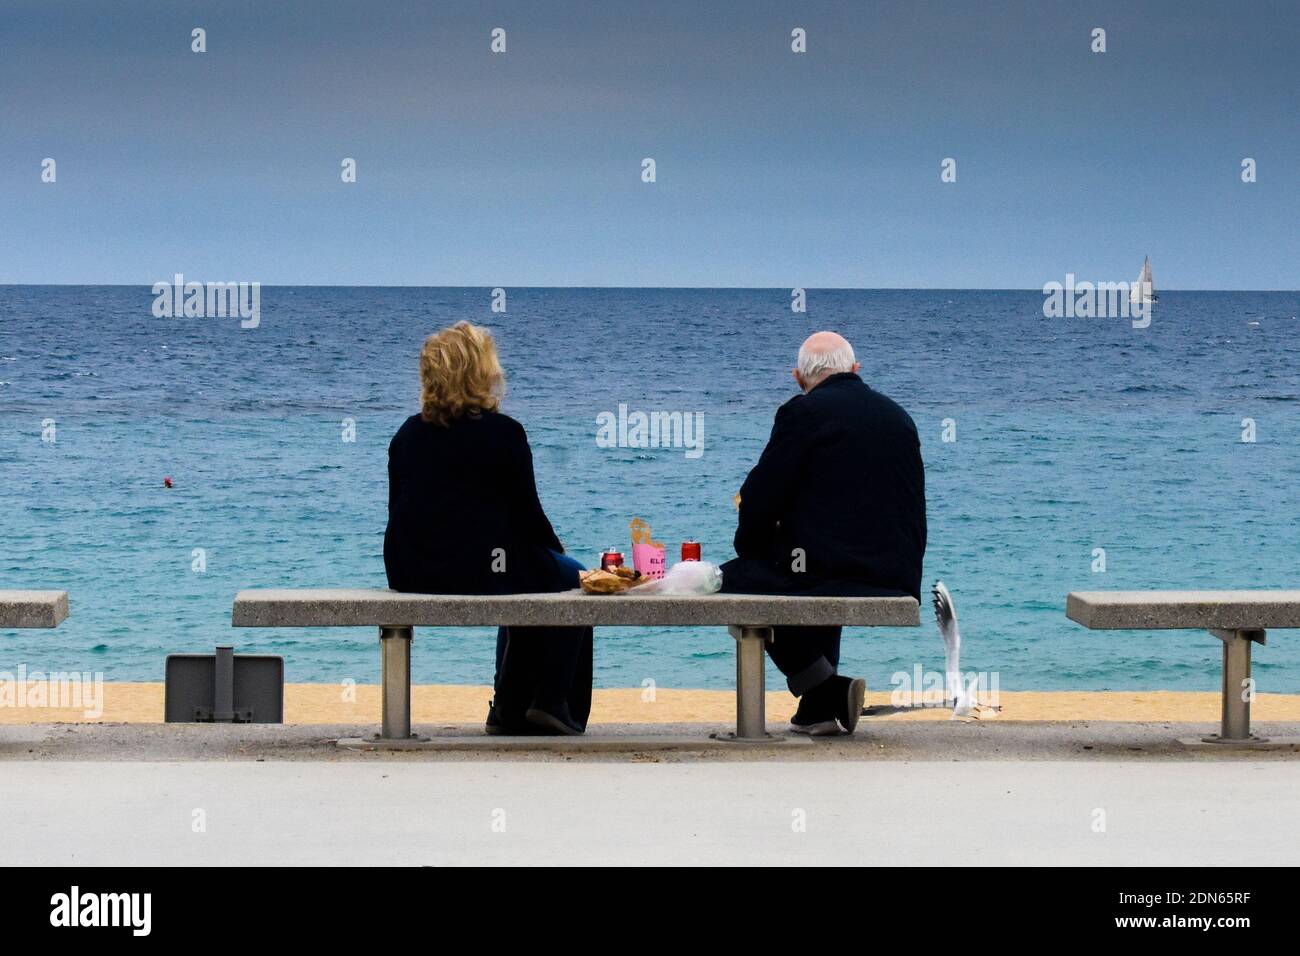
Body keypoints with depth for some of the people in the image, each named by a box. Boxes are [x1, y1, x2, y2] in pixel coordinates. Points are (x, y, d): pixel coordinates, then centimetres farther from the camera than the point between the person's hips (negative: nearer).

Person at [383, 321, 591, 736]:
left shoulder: (407, 434, 9)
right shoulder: (503, 433, -10)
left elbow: (401, 509, 15)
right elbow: (527, 515, -6)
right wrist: (557, 547, 16)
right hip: (479, 570, -7)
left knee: (527, 569, 33)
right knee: (570, 577, 21)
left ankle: (509, 709, 32)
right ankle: (551, 703, 17)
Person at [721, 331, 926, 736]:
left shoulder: (803, 413, -5)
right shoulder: (899, 417, 15)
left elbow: (760, 500, -5)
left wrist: (749, 546, 13)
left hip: (830, 571, -8)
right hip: (896, 580, 8)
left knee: (734, 578, 12)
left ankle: (826, 688, 2)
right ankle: (818, 709, 30)